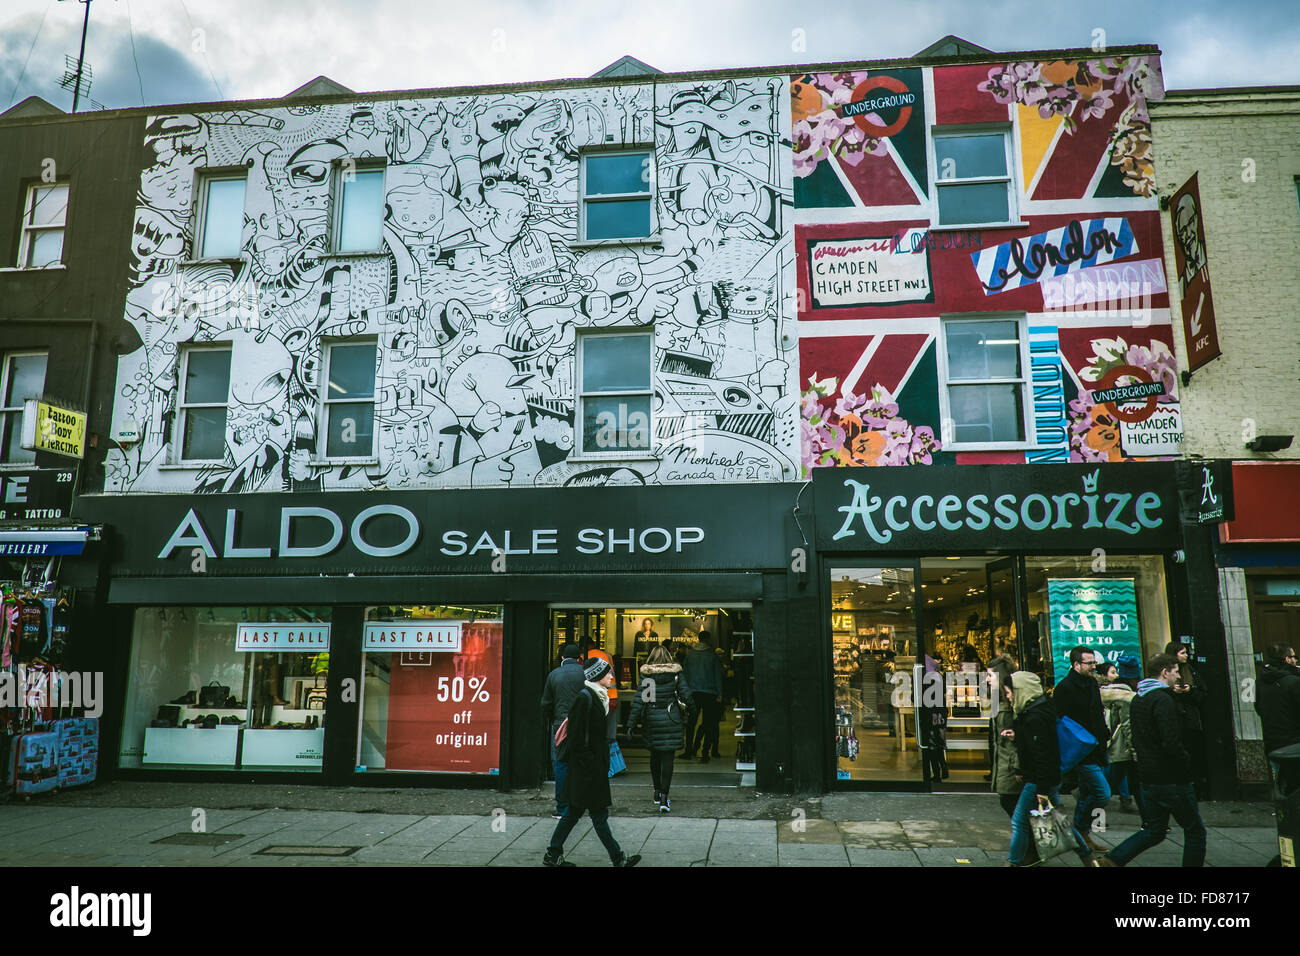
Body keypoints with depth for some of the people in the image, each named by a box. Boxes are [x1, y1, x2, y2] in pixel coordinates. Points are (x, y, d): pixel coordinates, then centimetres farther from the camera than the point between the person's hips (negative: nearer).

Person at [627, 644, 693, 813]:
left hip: (651, 719, 1)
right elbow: (686, 696, -4)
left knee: (655, 756, 17)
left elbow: (639, 699, -7)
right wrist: (685, 717, 11)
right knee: (667, 757, 0)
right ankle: (664, 798, -7)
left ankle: (657, 792, 28)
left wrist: (632, 723, -3)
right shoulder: (675, 673, -3)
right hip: (671, 719, -1)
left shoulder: (646, 675, -5)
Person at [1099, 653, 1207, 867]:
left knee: (1154, 830, 15)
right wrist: (1187, 764, -10)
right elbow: (1172, 743, -25)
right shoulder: (1163, 700, -18)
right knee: (1195, 832, 9)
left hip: (1148, 778, 8)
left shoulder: (1137, 700, 11)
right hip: (1172, 779, -8)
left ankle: (1114, 859, 4)